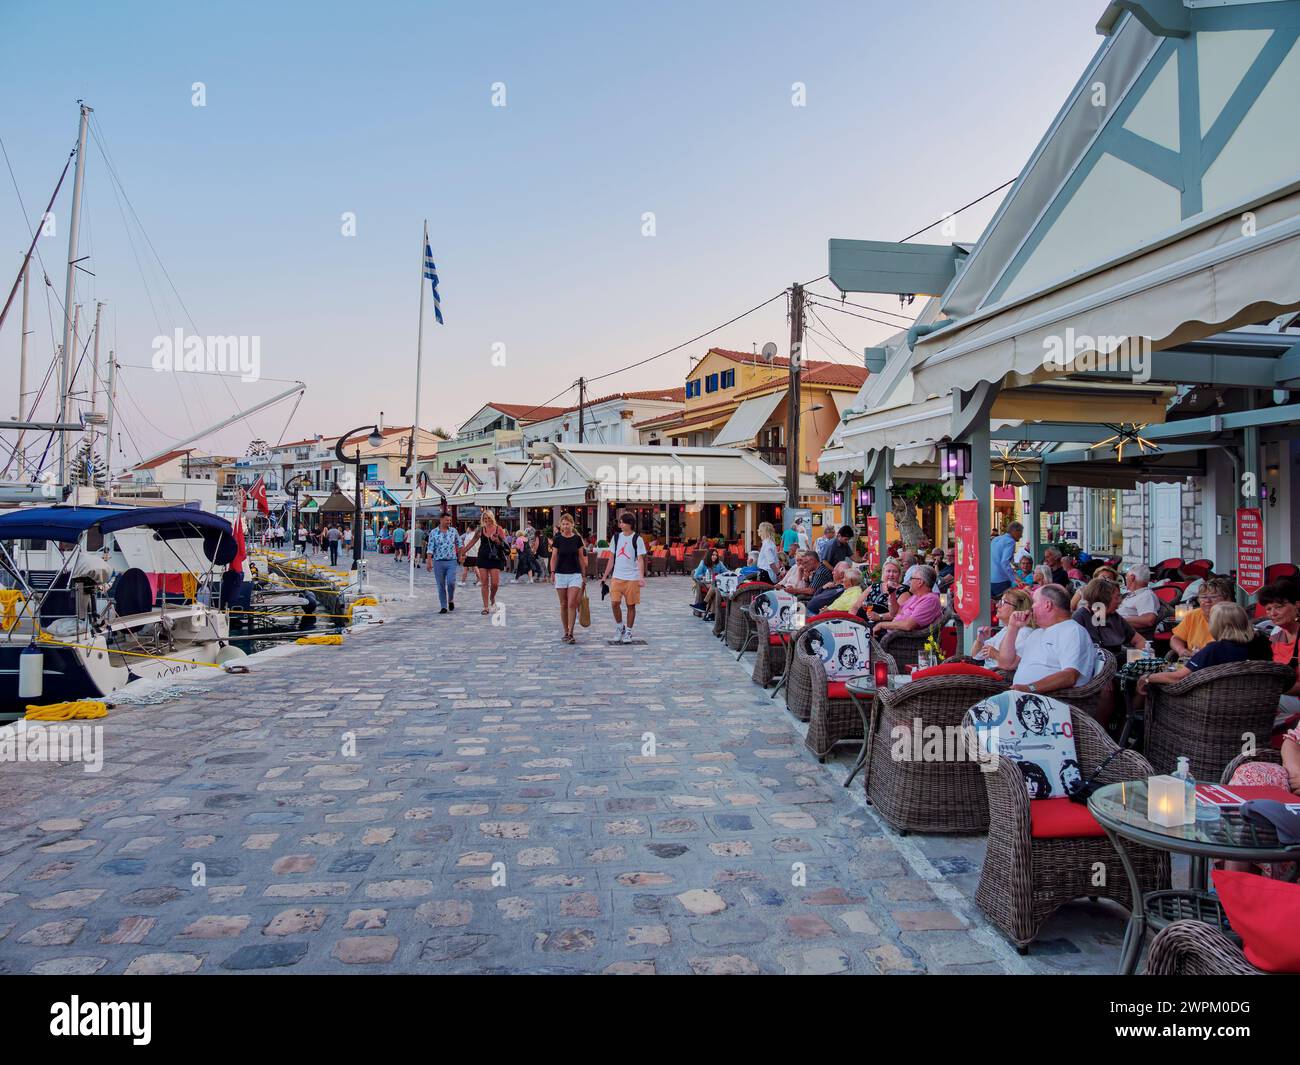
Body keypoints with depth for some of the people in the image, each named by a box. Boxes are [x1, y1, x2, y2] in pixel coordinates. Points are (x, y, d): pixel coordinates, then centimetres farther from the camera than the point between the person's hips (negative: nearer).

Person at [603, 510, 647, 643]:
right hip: (617, 577, 3)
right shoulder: (616, 537, 9)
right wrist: (605, 576, 13)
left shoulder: (637, 539, -4)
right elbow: (611, 558, 14)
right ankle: (620, 628, 14)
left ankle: (628, 632, 16)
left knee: (631, 605, 4)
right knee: (614, 603, -6)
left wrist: (641, 577, -21)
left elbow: (640, 559, -8)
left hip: (632, 578, -3)